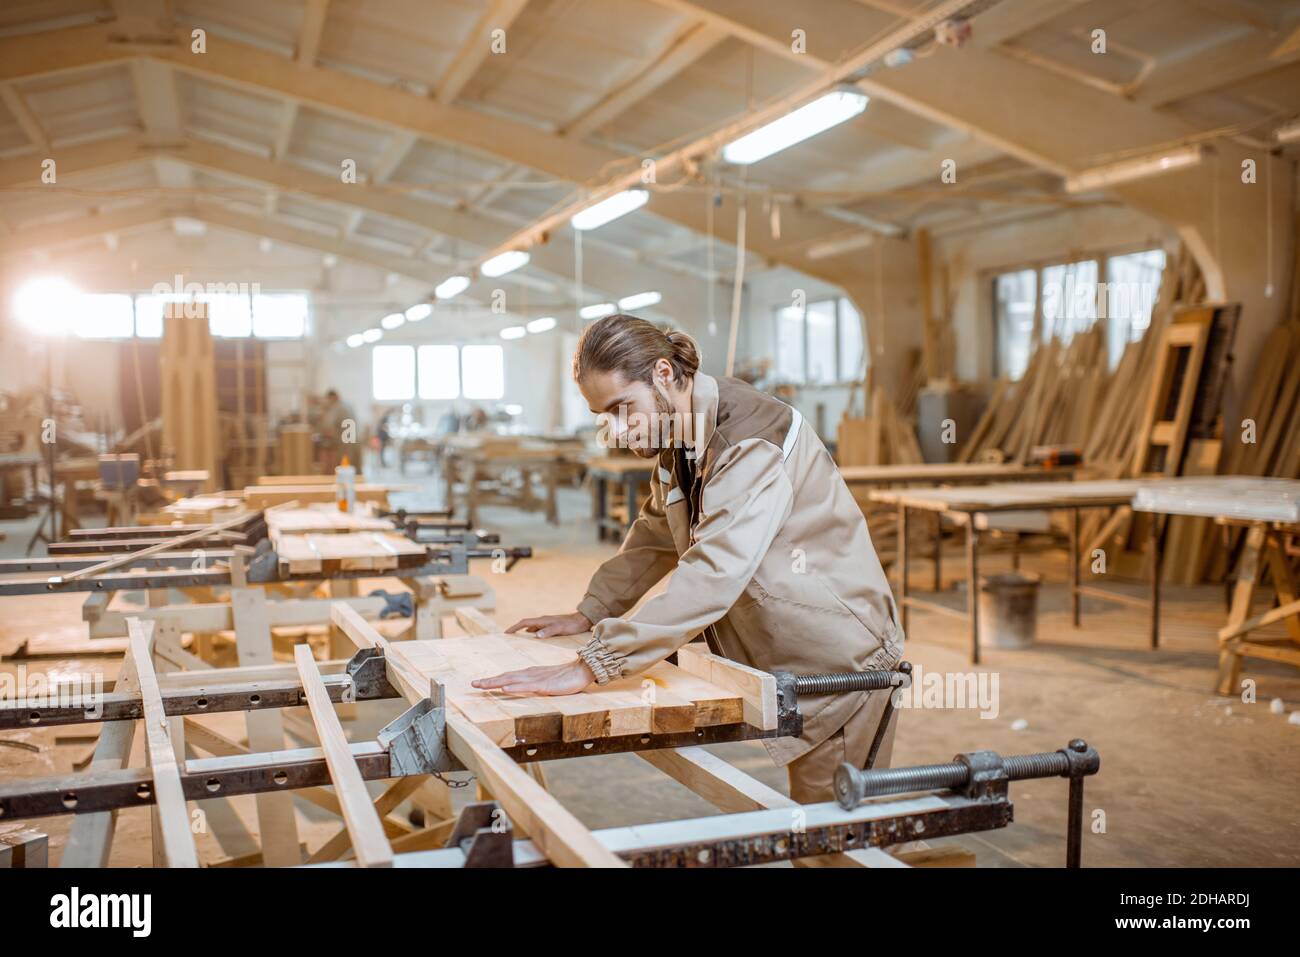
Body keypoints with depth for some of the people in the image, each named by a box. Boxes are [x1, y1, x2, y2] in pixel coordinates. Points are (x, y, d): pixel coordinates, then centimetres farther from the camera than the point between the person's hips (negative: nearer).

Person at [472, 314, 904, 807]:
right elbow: (655, 534, 17)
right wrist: (588, 614, 9)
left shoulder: (752, 442, -28)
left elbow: (714, 574, -39)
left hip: (841, 659, -8)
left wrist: (592, 665, -42)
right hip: (785, 663, 8)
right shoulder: (680, 438, 2)